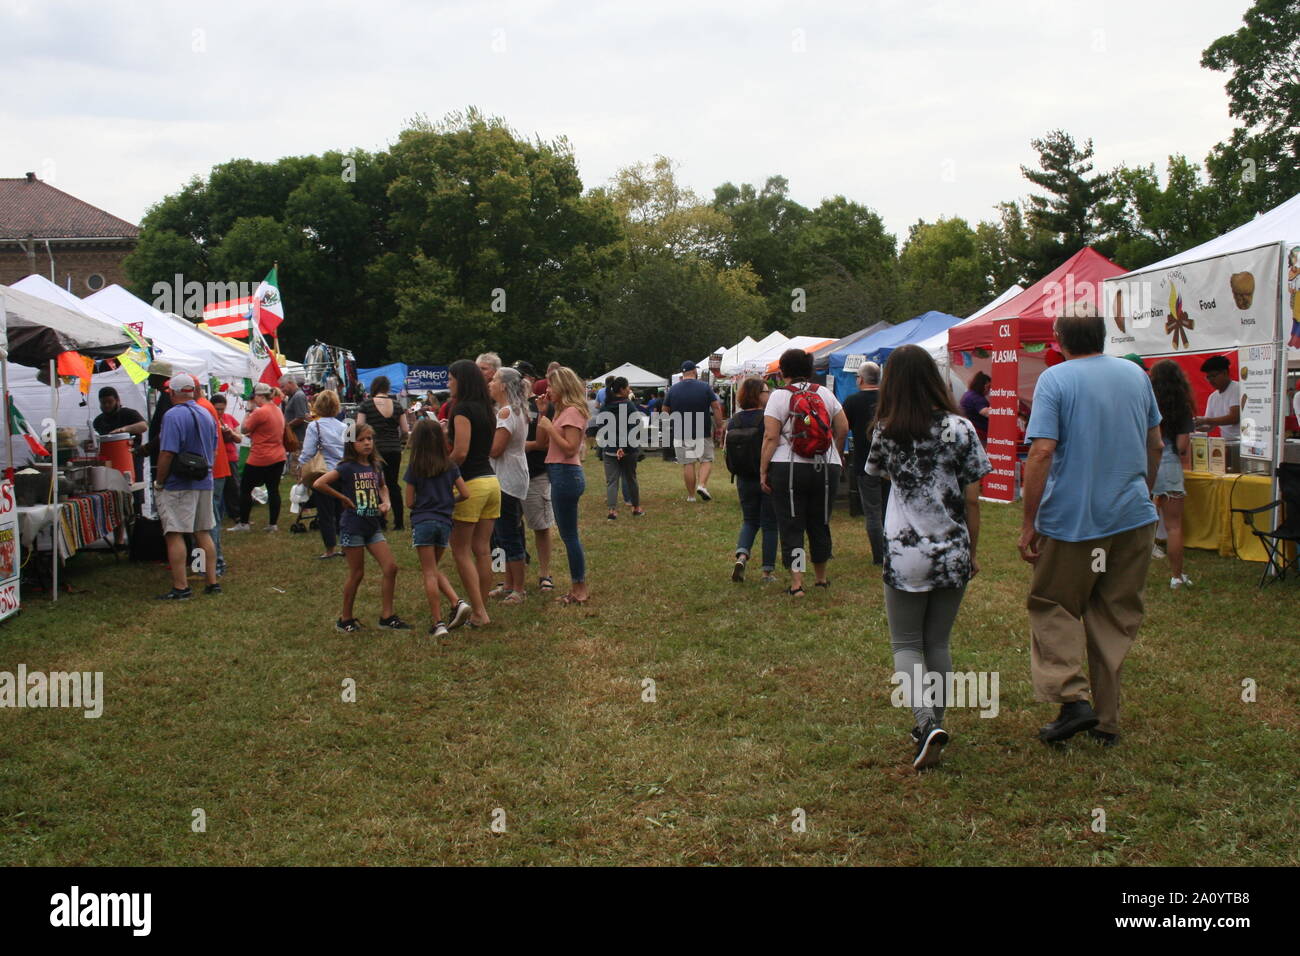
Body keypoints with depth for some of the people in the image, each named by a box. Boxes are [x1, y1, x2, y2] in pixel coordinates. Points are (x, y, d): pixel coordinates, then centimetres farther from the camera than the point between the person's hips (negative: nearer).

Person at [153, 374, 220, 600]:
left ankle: (181, 587, -5)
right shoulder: (207, 416, 10)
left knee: (175, 535, -4)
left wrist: (159, 482, -9)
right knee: (203, 533, 13)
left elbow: (167, 453, -19)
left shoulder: (173, 416, -13)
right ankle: (212, 582, 15)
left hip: (178, 485, -7)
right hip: (204, 483, 7)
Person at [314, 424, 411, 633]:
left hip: (373, 525, 6)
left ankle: (387, 616, 7)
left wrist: (386, 502, 5)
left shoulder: (376, 466, 7)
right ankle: (346, 619, 16)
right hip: (353, 527, -6)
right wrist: (343, 498, -13)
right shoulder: (347, 468, -12)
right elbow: (318, 483, -21)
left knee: (391, 568, -2)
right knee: (357, 574, 1)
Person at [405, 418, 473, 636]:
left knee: (429, 573, 1)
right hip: (445, 522, 4)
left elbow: (409, 503, -3)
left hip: (422, 522, -4)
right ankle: (457, 603, 1)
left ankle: (438, 622, -1)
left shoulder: (414, 468, -5)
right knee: (434, 569, 20)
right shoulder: (450, 466, 2)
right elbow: (465, 494, 0)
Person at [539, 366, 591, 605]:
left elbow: (570, 448, -20)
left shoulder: (572, 412, -13)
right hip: (561, 474, 10)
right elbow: (541, 441, 12)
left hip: (566, 475, -10)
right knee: (568, 534, 14)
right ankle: (578, 587, 21)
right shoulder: (563, 411, 16)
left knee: (569, 534, -3)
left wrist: (550, 428, -16)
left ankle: (580, 589, 5)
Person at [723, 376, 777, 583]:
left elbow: (725, 447, 6)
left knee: (749, 520, 19)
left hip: (744, 480, 4)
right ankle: (768, 571, 10)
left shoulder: (733, 421, -1)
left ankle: (741, 555, -6)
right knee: (769, 524, 8)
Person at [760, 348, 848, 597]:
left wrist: (764, 470, -6)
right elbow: (843, 429, 7)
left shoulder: (779, 396, -5)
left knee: (791, 526, 1)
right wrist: (837, 455, 22)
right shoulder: (824, 393, 7)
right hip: (826, 468, 4)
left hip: (788, 470, -4)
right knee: (820, 524, 15)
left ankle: (796, 582, -4)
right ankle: (821, 577, 27)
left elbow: (770, 437, -10)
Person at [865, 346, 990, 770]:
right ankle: (933, 727, 24)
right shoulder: (960, 428, -7)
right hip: (952, 555, 2)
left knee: (907, 645, 9)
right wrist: (972, 551, 9)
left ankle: (927, 723, -11)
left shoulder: (886, 432, -5)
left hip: (905, 556, -1)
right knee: (939, 643, 17)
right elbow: (971, 500, -2)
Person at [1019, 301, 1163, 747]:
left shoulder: (1055, 379, -10)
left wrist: (1028, 523, -13)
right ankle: (1107, 720, 17)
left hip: (1072, 521, -4)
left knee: (1054, 608, 11)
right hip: (1133, 518, 5)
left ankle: (1074, 699, -4)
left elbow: (1042, 452, -17)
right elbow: (1155, 445, 14)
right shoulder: (1135, 374, 6)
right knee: (1116, 618, 12)